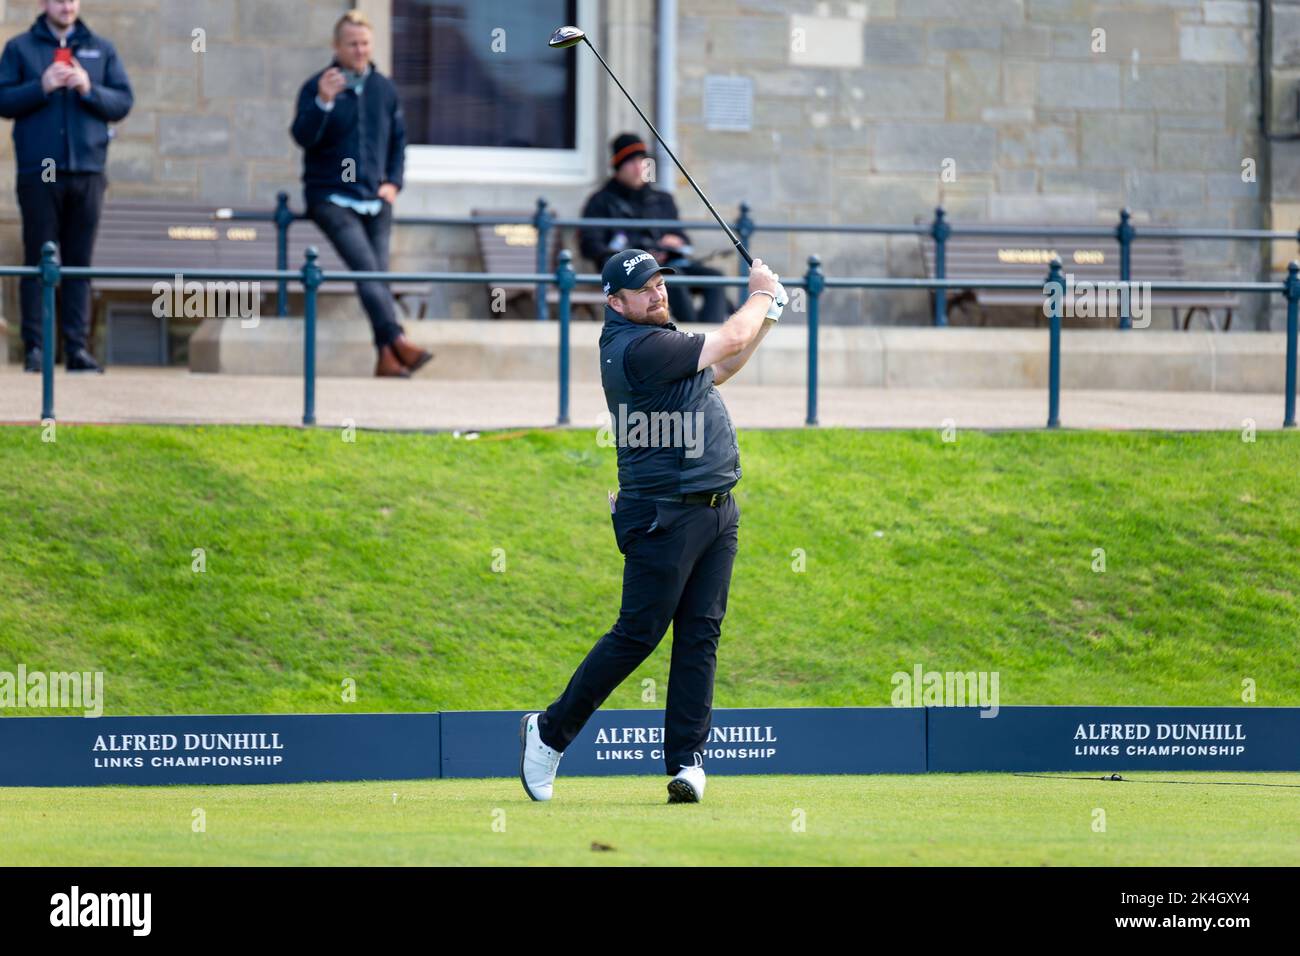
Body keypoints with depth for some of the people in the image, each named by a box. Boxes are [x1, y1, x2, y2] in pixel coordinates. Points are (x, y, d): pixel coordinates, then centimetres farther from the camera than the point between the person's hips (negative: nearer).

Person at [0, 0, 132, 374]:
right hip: (39, 173, -2)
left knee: (80, 262, 2)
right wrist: (41, 87, -14)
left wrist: (89, 90, -11)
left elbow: (123, 102, 6)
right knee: (37, 261, -1)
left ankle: (77, 347, 3)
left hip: (87, 172, 2)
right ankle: (35, 347, -1)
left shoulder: (101, 49, 13)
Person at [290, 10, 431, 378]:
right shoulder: (316, 87, -3)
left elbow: (398, 139, 20)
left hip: (375, 200, 5)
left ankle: (386, 358, -7)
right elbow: (303, 137, -15)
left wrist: (393, 182, 7)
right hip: (332, 198, -4)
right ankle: (398, 341, -30)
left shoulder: (385, 89, 11)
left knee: (379, 274, -3)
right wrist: (323, 102, -30)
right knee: (366, 267, -20)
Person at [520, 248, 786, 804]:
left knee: (700, 635, 3)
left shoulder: (659, 339, 15)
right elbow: (728, 344, -11)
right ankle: (550, 732, 6)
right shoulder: (635, 347, -16)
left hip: (716, 509, 9)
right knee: (638, 633, -6)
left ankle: (687, 759, 3)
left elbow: (719, 369, 30)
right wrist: (760, 296, 7)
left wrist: (766, 318, 19)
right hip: (664, 516, -9)